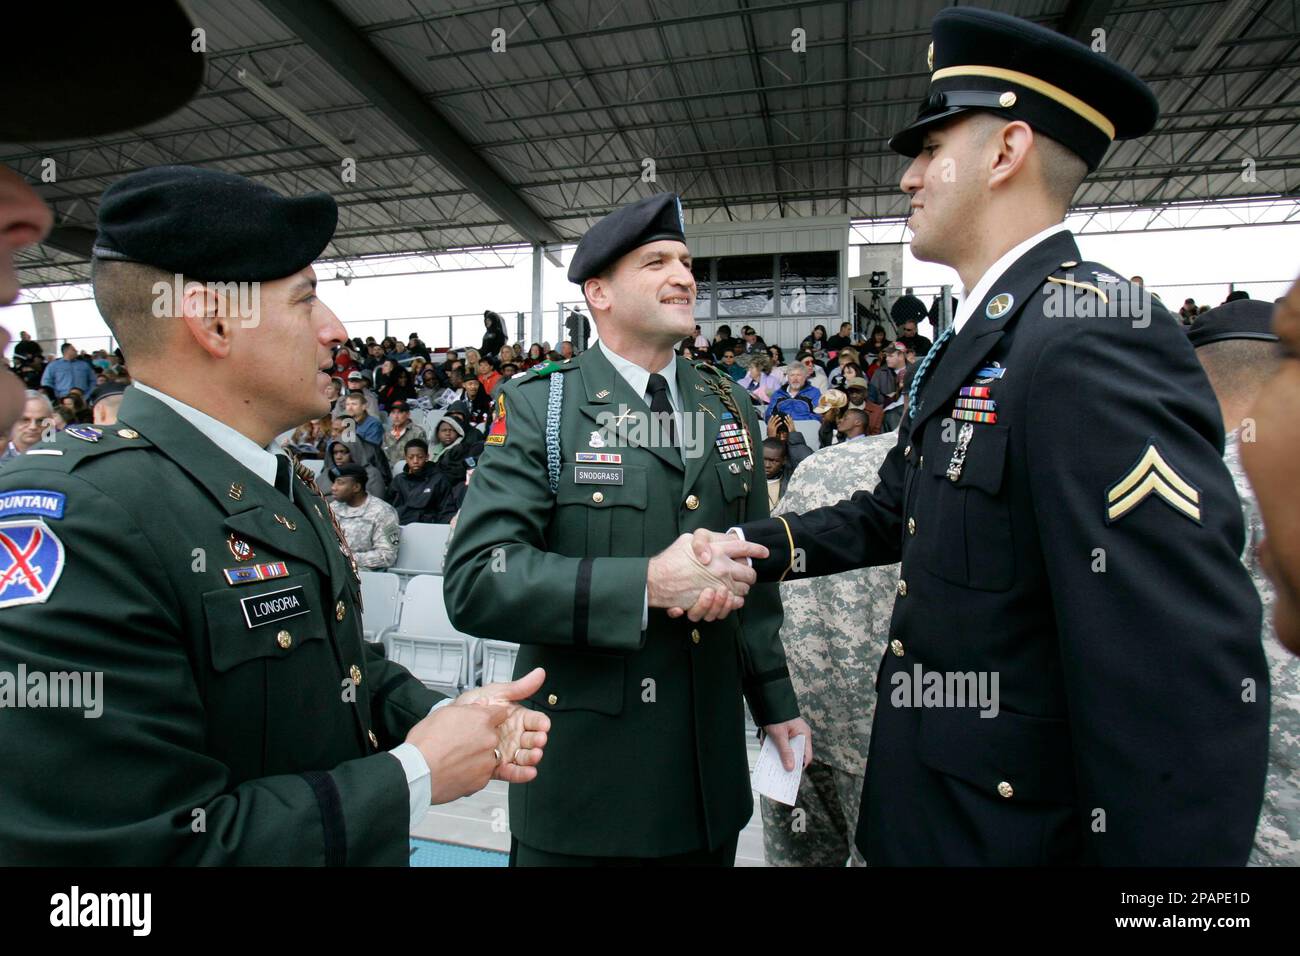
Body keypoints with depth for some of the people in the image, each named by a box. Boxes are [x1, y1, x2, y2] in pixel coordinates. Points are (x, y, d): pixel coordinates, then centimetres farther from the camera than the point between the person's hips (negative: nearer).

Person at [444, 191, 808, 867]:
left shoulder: (729, 408, 6)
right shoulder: (538, 406, -10)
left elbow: (751, 569, 12)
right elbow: (473, 580, -20)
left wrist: (775, 701, 13)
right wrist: (646, 584, -27)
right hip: (585, 770, -4)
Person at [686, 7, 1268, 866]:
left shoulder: (1091, 337, -25)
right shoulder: (975, 342, 6)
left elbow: (1190, 696, -28)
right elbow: (892, 515, 11)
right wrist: (755, 546, -1)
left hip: (1016, 826, -8)